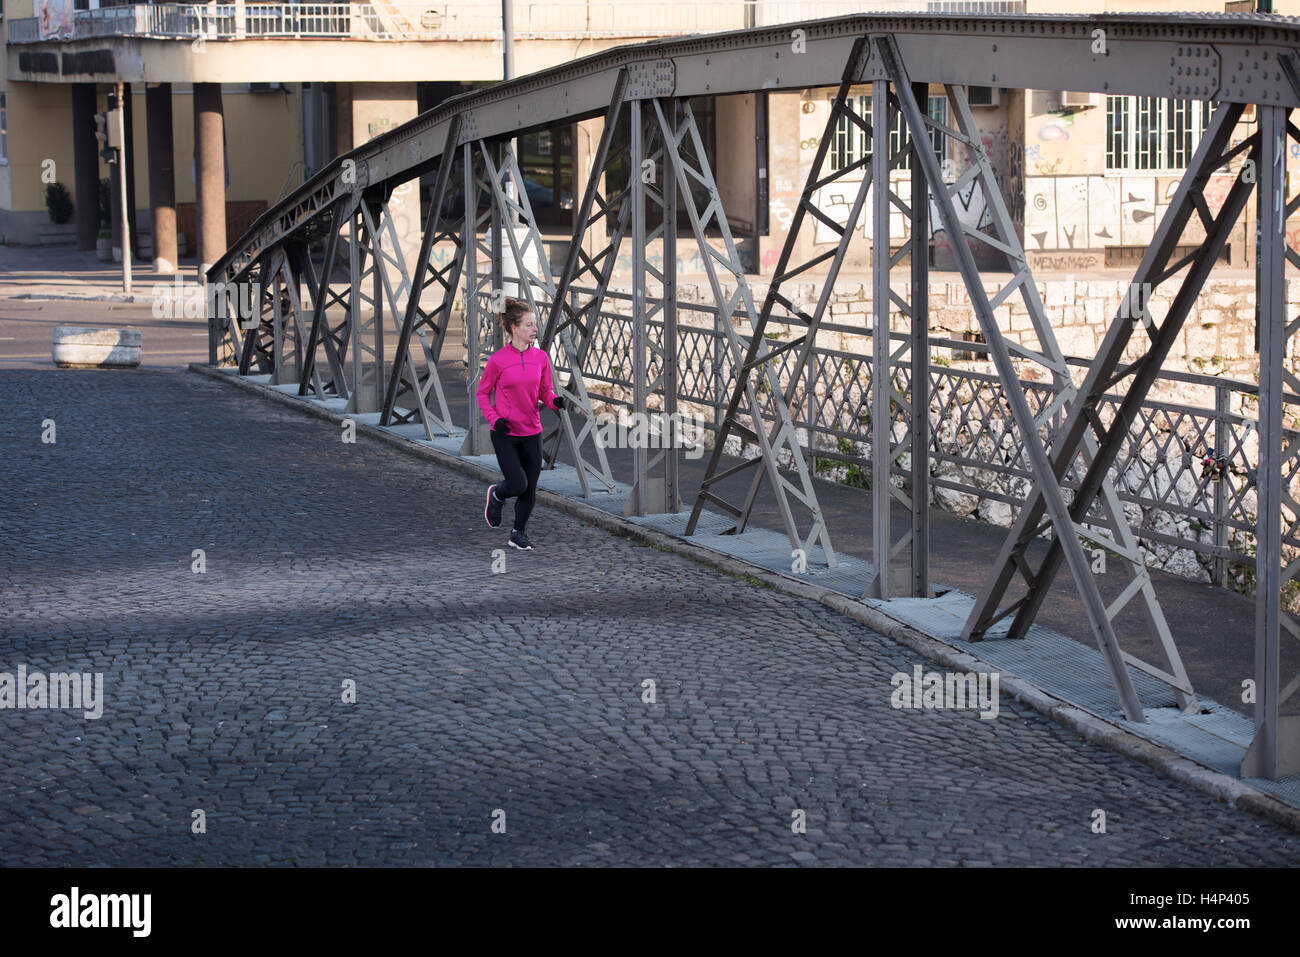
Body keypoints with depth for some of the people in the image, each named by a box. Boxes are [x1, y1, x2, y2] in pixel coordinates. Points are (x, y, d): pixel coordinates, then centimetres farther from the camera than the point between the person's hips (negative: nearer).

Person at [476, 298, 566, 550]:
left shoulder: (541, 357, 1)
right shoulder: (498, 360, -10)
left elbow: (545, 392, 11)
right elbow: (483, 392, 1)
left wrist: (555, 401, -12)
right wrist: (494, 418, -13)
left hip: (531, 432, 4)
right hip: (504, 433, -4)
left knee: (530, 489, 5)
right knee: (518, 485, -12)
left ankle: (518, 532, 25)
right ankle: (496, 495, 24)